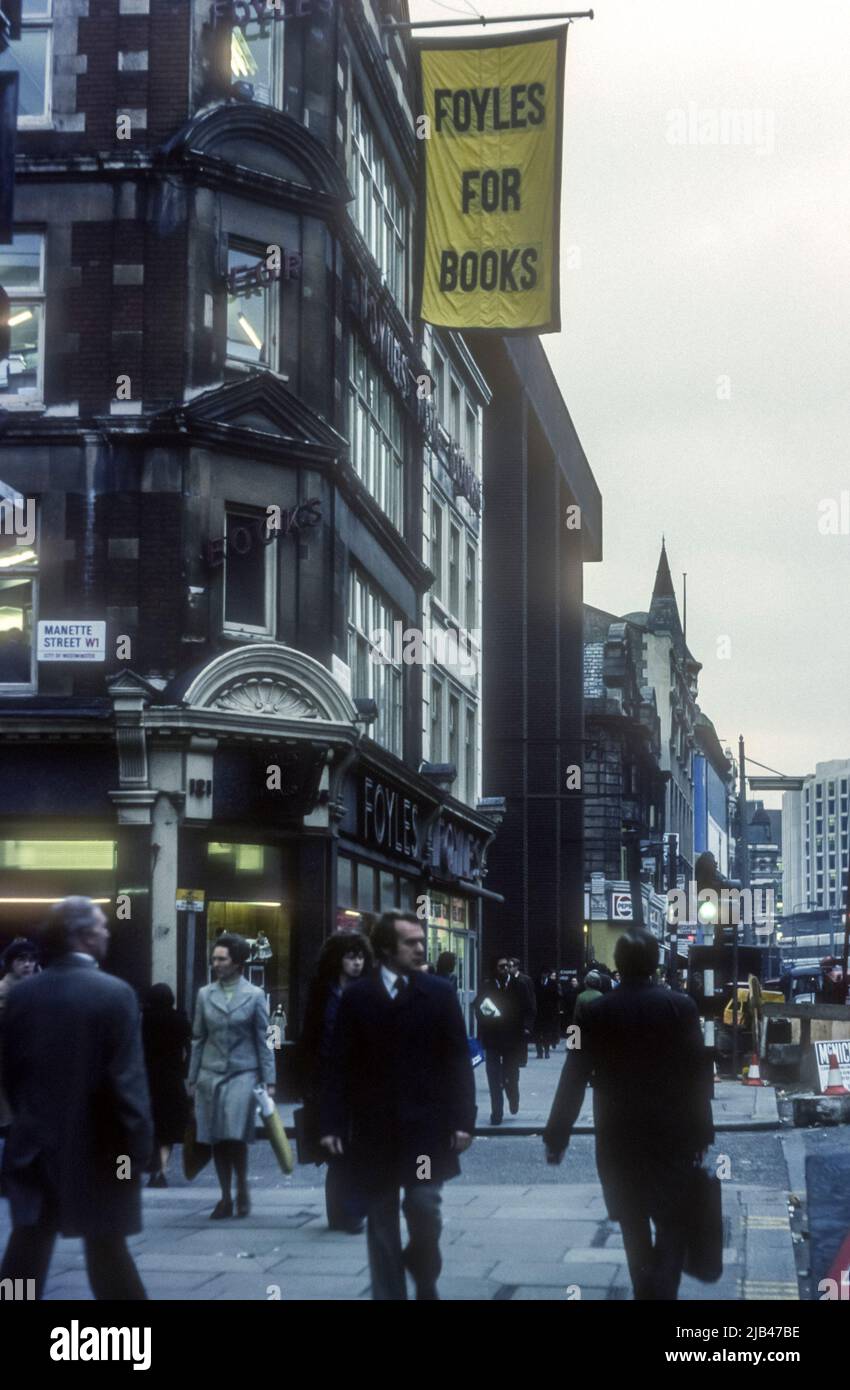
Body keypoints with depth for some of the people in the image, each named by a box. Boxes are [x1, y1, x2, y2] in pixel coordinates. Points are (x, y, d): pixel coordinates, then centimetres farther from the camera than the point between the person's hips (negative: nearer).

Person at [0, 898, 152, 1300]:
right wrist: (138, 1146, -9)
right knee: (107, 1249, 6)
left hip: (35, 1143, 4)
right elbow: (127, 1080, -15)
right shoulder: (114, 993, -14)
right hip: (96, 1146, -4)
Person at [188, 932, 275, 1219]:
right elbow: (198, 1039, 12)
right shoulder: (206, 994, 8)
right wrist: (192, 1078, 9)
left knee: (235, 1136, -12)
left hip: (243, 1072, -3)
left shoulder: (254, 995, 1)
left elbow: (263, 1040, 2)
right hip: (211, 1074, 3)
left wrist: (269, 1080, -2)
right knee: (217, 1139, 3)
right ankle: (226, 1198, 13)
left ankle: (242, 1190, 9)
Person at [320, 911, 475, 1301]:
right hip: (375, 1128, 1)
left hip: (426, 1126, -1)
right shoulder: (356, 998, 3)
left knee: (424, 1208, -6)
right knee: (381, 1222, 6)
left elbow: (457, 1061, 0)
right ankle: (388, 1294, 15)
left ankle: (425, 1279, 22)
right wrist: (333, 1124, -6)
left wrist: (462, 1119, -6)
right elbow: (341, 1067, 1)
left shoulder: (438, 993, 2)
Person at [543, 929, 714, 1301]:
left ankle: (646, 1291, 19)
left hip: (618, 1137, 1)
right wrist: (702, 1132, 2)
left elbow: (573, 1079, -5)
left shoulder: (597, 1012, -5)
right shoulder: (681, 1007, -7)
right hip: (671, 1134, -1)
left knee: (635, 1227, 14)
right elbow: (698, 1074, -6)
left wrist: (556, 1135, 0)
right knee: (672, 1226, 6)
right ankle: (662, 1291, -14)